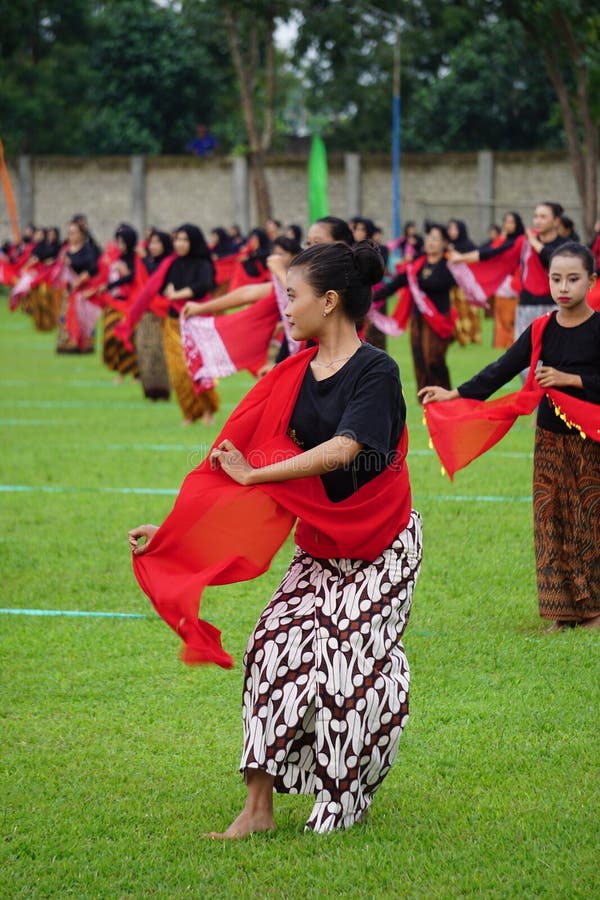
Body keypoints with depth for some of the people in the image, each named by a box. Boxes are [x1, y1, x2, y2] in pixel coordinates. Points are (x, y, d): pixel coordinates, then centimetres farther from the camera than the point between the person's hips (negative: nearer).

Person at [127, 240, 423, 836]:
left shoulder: (376, 372, -15)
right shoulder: (293, 376, 4)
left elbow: (342, 450, -28)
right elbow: (236, 456, 3)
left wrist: (254, 475, -21)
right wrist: (171, 528, -3)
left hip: (380, 547, -6)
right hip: (318, 542, 6)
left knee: (352, 666, -6)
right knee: (277, 646, -6)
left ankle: (348, 803, 14)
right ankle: (258, 808, -4)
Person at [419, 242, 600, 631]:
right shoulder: (541, 330, 2)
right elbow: (502, 370, 0)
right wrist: (456, 394, -8)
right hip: (550, 439, 4)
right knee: (551, 520, 4)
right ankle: (562, 607, 11)